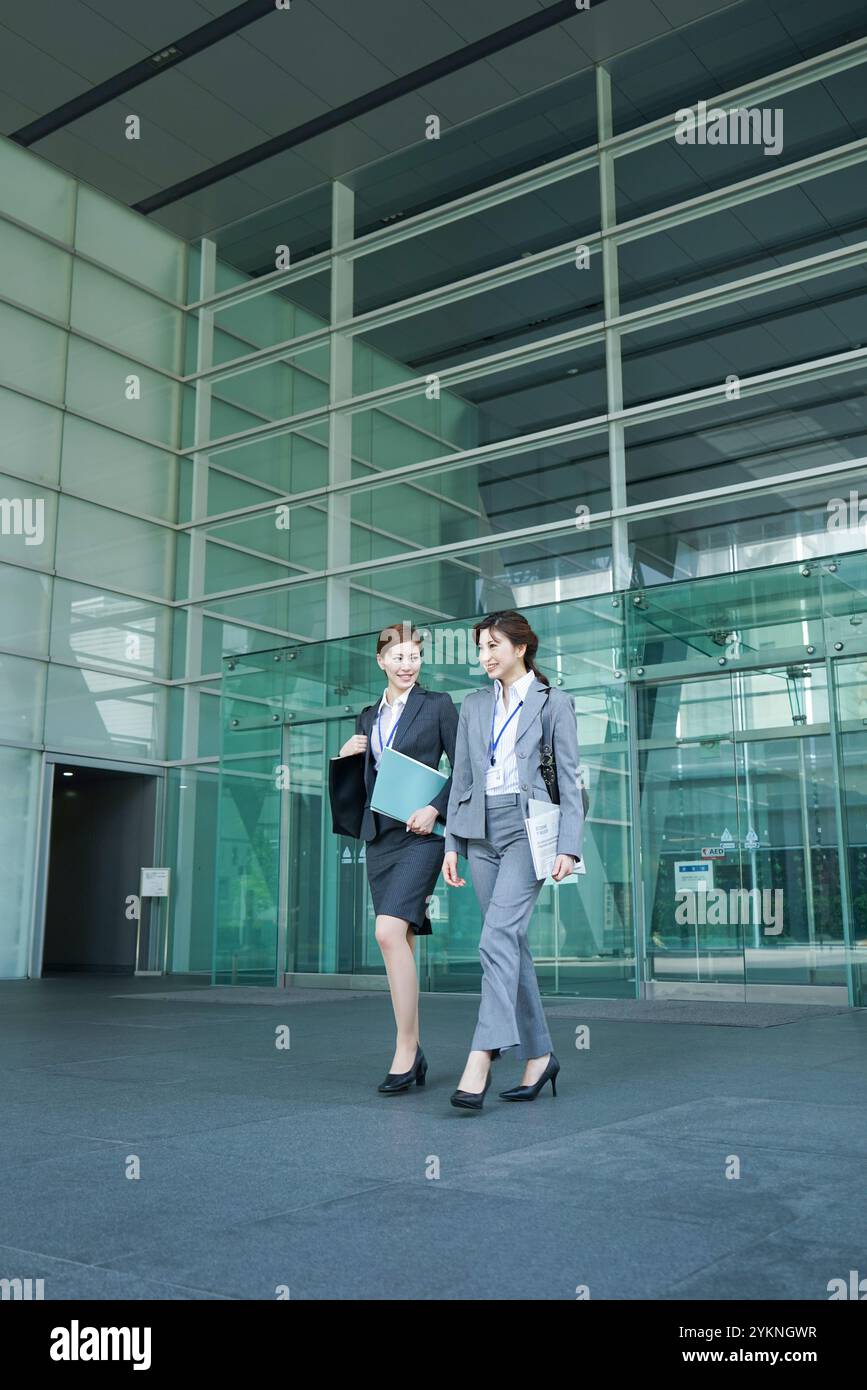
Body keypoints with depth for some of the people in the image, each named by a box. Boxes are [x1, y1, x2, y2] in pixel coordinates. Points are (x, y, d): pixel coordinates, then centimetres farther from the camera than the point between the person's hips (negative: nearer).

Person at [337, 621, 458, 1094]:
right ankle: (413, 1055, 15)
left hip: (420, 834, -6)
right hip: (379, 836, 6)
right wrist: (345, 757, 2)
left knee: (390, 932, -21)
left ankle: (406, 1048, -13)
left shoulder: (438, 705, 3)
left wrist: (435, 809, -15)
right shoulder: (368, 717, 17)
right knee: (399, 941, 7)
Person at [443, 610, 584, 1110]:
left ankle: (481, 1059, -22)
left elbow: (570, 781, -1)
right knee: (512, 943, 7)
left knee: (498, 937, -18)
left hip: (527, 828, -5)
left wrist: (570, 846, -10)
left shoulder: (554, 703, 3)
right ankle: (539, 1054, 16)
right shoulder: (474, 706, 15)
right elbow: (461, 779, 15)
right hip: (482, 831, 5)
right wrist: (452, 844, 9)